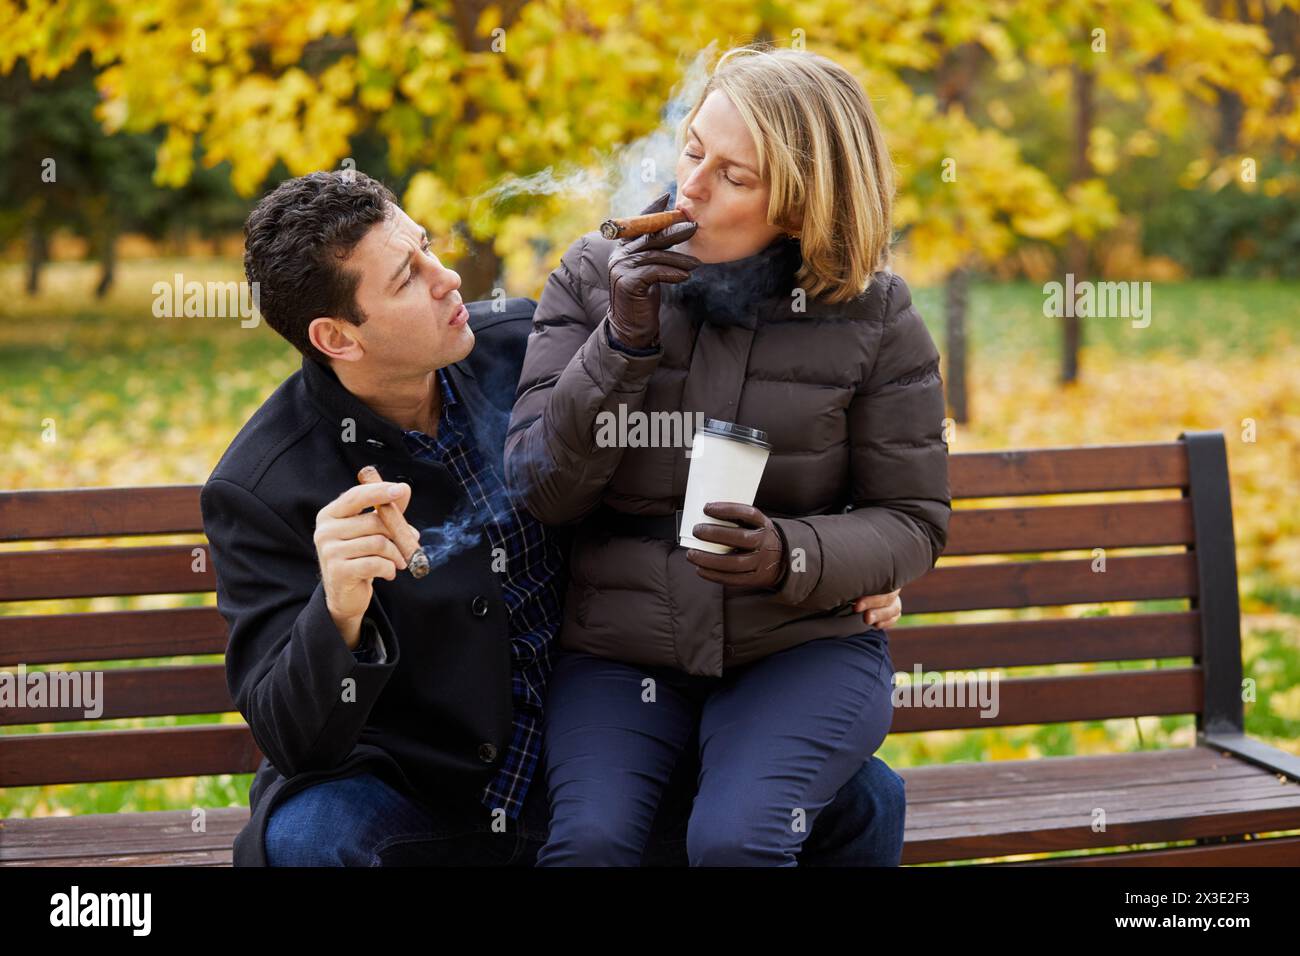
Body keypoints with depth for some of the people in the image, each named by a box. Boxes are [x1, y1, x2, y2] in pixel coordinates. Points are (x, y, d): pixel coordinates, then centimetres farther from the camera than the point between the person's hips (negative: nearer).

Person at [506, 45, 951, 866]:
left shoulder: (872, 316, -3)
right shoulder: (595, 277, 1)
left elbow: (914, 522, 1)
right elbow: (541, 491, -4)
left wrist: (791, 558, -19)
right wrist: (623, 343, -17)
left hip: (803, 646, -1)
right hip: (618, 646, 1)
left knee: (737, 839, -28)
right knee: (588, 838, -26)